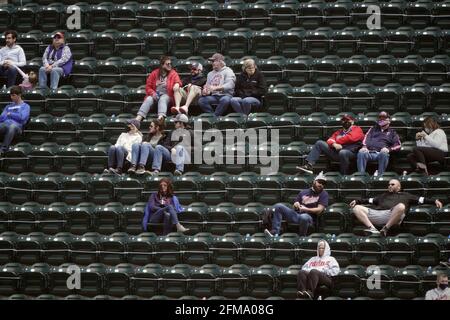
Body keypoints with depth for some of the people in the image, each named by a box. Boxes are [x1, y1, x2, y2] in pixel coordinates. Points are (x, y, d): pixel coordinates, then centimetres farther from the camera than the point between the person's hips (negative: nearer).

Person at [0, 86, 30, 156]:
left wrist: (10, 114, 9)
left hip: (16, 125, -4)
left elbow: (22, 117, 0)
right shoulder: (8, 106, 33)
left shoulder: (25, 106, 18)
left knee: (12, 126, -43)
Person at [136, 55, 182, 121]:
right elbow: (148, 87, 11)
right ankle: (138, 118, -46)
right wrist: (152, 93, -10)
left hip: (166, 95, -2)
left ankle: (161, 117, -62)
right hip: (155, 95, 2)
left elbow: (177, 82, -7)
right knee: (148, 100, -28)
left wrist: (177, 84, -33)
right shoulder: (154, 73, 11)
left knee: (162, 99, -35)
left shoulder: (173, 74, 7)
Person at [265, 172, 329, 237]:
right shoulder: (303, 192, 21)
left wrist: (306, 209, -14)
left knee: (304, 217, -44)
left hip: (309, 216, -5)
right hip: (296, 214, 5)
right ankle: (275, 232, -23)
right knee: (278, 206, -14)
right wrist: (296, 204, -2)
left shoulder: (323, 194, 7)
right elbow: (295, 205, 22)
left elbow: (319, 210, -5)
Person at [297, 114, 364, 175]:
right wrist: (334, 144, -13)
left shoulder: (357, 129, 10)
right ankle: (309, 165, -15)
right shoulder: (338, 132, 26)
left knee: (343, 152, -41)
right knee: (319, 143, -2)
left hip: (350, 152, -6)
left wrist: (336, 141, 2)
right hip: (336, 152, 6)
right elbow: (330, 140, 12)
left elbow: (350, 138, -9)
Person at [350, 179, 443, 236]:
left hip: (391, 215, -4)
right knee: (356, 208, -12)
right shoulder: (384, 195, 40)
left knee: (401, 206, -37)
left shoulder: (405, 196, 30)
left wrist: (434, 201, 11)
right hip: (376, 213, 4)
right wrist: (357, 201, 23)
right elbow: (371, 200, 33)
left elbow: (421, 200, 22)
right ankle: (372, 228, -31)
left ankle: (385, 229, -29)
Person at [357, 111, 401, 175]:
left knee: (384, 153, -38)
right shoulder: (373, 129, 34)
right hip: (369, 152, 1)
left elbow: (398, 145, 12)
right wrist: (364, 146, -6)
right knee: (361, 152, -34)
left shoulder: (392, 132, 26)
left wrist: (389, 149, -9)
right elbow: (367, 138, 17)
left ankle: (380, 175, -44)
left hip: (381, 153, -1)